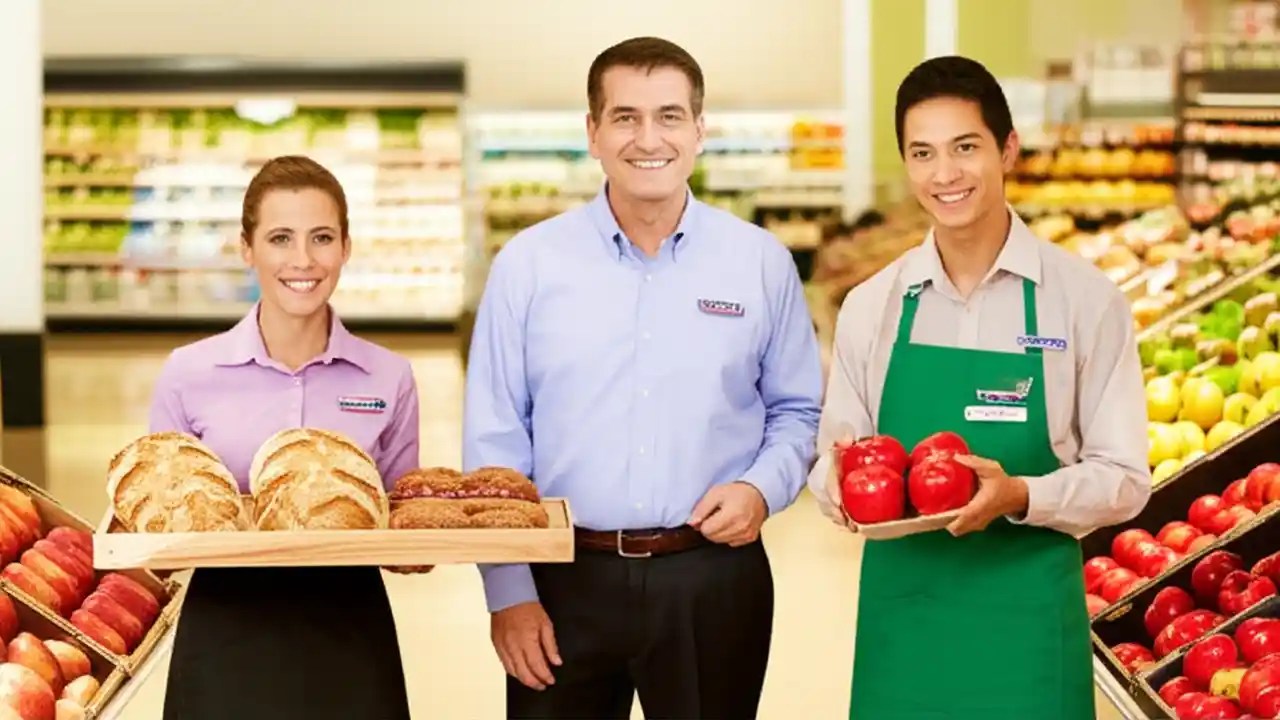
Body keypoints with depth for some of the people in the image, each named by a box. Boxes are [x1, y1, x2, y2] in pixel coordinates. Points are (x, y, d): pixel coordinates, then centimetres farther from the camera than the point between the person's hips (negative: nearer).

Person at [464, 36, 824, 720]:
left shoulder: (761, 262, 2)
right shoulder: (527, 264, 0)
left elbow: (797, 411, 12)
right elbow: (494, 440, 1)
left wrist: (763, 489, -8)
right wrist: (508, 593, -3)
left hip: (715, 578, 1)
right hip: (564, 580, 0)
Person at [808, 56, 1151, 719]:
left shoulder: (1087, 299, -5)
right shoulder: (869, 305, 4)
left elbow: (1125, 477, -4)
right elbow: (831, 461, 10)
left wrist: (1019, 495, -22)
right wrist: (840, 480, -13)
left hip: (1027, 618, -3)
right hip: (899, 611, 3)